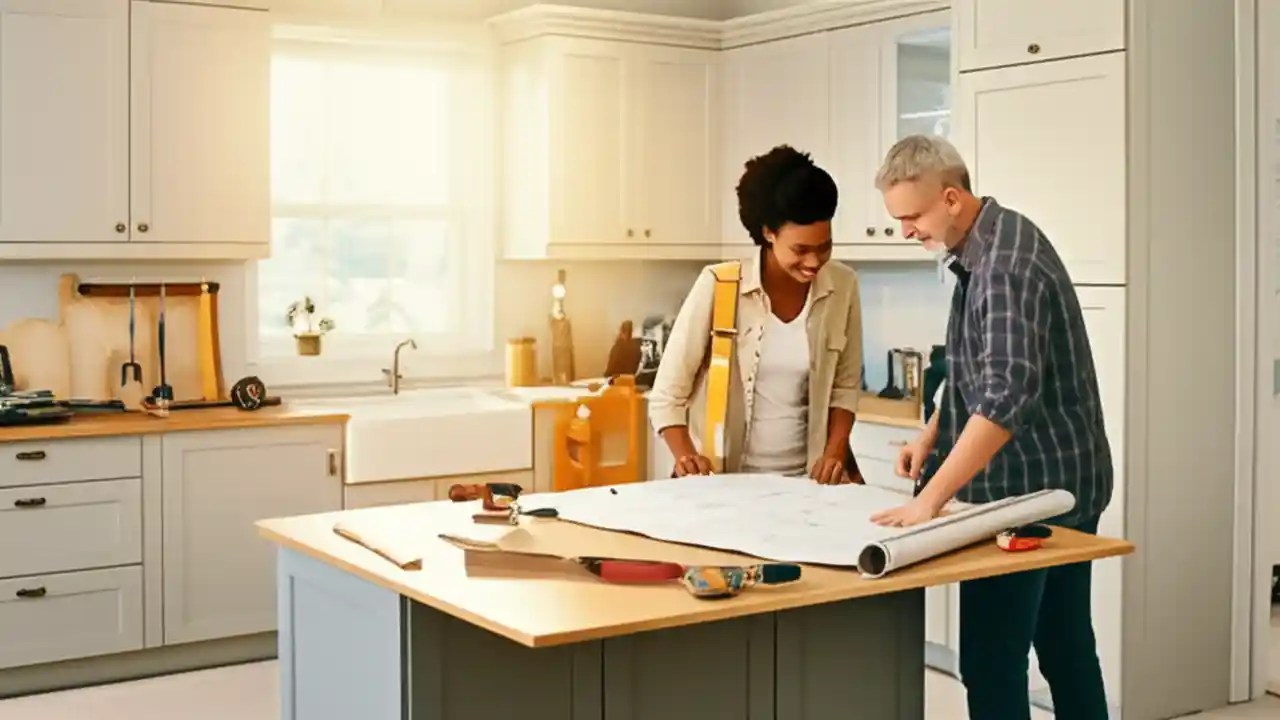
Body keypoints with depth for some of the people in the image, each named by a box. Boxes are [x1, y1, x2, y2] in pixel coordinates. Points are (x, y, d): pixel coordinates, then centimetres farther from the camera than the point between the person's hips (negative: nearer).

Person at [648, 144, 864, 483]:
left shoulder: (842, 286, -1)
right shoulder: (718, 285, -11)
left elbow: (845, 386, 10)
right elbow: (666, 396, -7)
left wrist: (835, 452, -3)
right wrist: (686, 457, -20)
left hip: (805, 478, 3)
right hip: (724, 479, -2)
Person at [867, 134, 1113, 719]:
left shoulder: (1006, 262, -22)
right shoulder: (980, 250, 10)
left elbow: (1006, 397, -32)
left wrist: (930, 500, -35)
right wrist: (931, 435, 7)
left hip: (1031, 490, -10)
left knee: (991, 663, -5)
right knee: (1066, 649, 17)